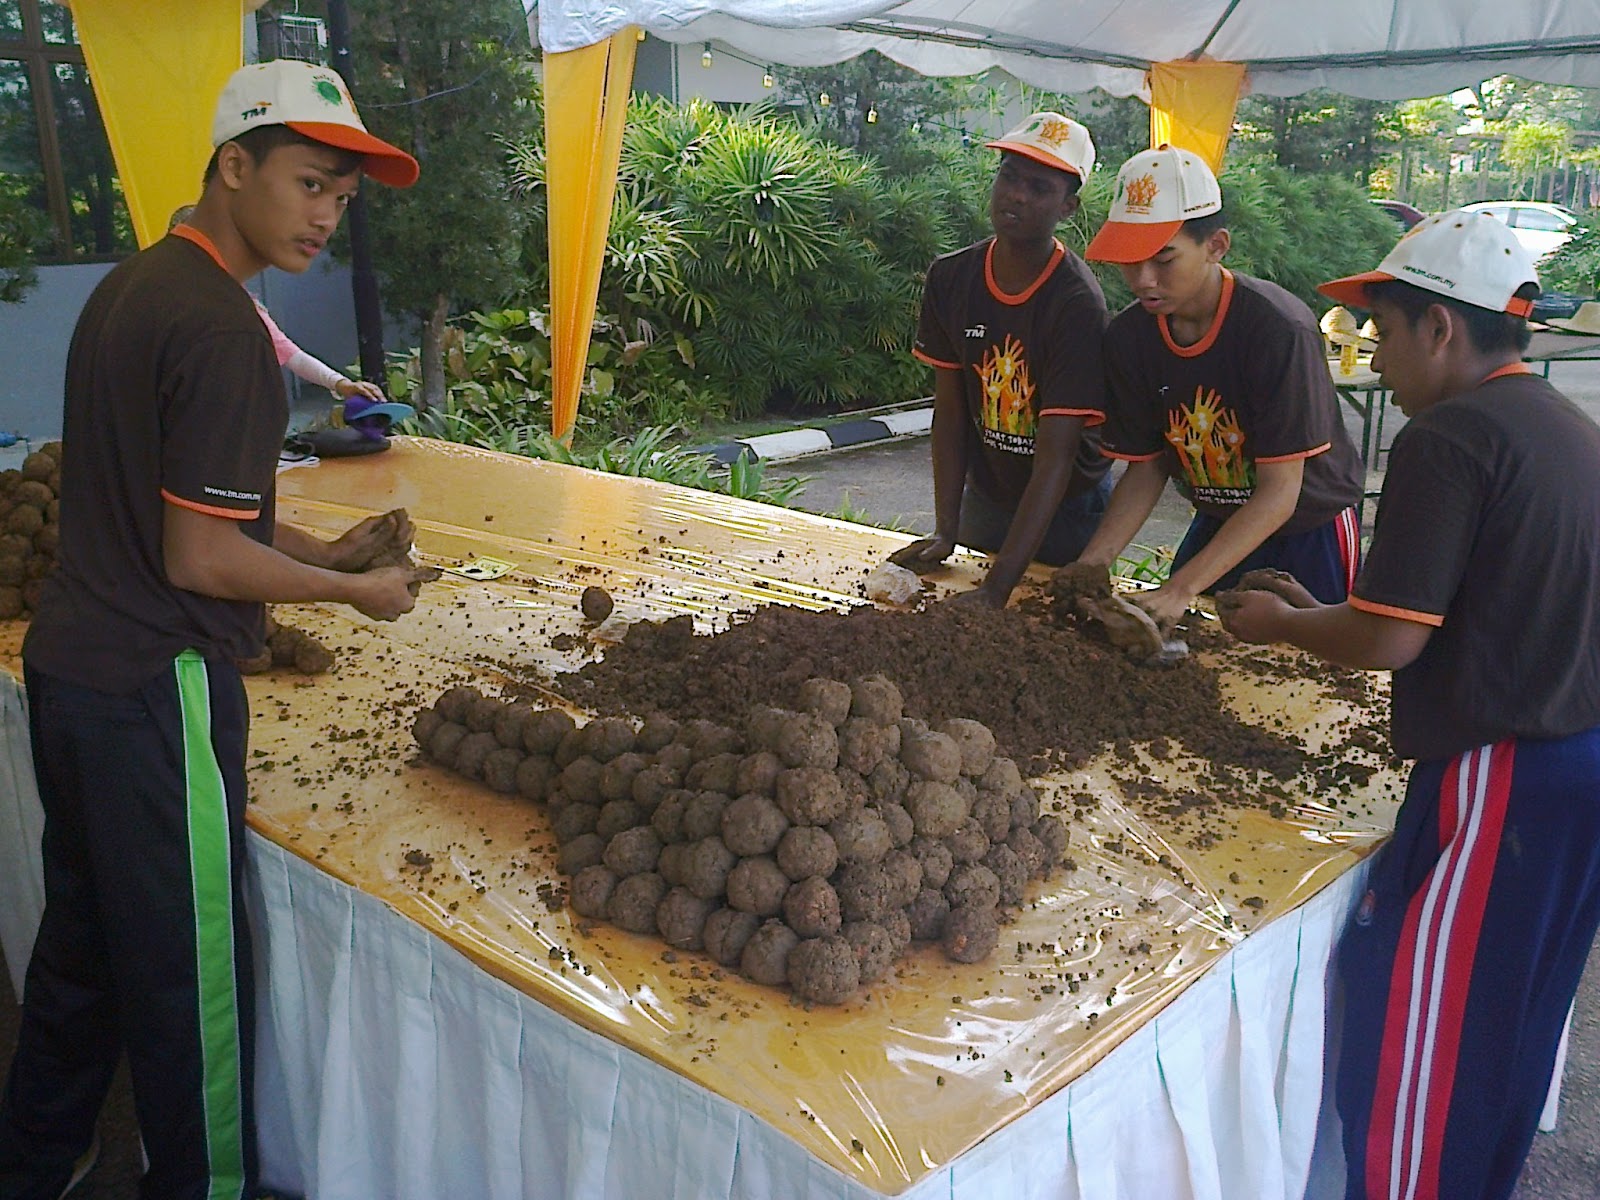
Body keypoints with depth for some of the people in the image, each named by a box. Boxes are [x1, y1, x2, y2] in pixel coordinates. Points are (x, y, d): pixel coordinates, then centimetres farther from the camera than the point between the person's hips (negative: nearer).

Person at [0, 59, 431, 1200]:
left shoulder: (129, 285, 10)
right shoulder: (220, 326, -20)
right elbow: (199, 558, -21)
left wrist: (323, 548, 10)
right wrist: (355, 590, -7)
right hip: (155, 691, -10)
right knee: (189, 970, 7)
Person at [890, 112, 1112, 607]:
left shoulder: (1078, 303, -25)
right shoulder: (950, 278, -9)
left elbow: (1055, 455, -29)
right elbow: (950, 411, -5)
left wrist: (998, 587, -35)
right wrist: (945, 531, -13)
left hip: (1067, 509, -4)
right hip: (984, 498, 4)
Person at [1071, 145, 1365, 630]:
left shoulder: (1279, 328, -28)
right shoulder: (1128, 337, -12)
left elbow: (1278, 493, -28)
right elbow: (1146, 466, -5)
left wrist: (1180, 589, -36)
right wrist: (1091, 564, -19)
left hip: (1309, 530, -4)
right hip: (1219, 522, 5)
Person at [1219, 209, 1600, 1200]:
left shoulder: (1450, 438, -18)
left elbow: (1389, 640, -21)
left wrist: (1284, 626, -2)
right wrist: (1326, 612, 16)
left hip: (1502, 776, -10)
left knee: (1417, 1018, 4)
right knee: (1508, 1020, 24)